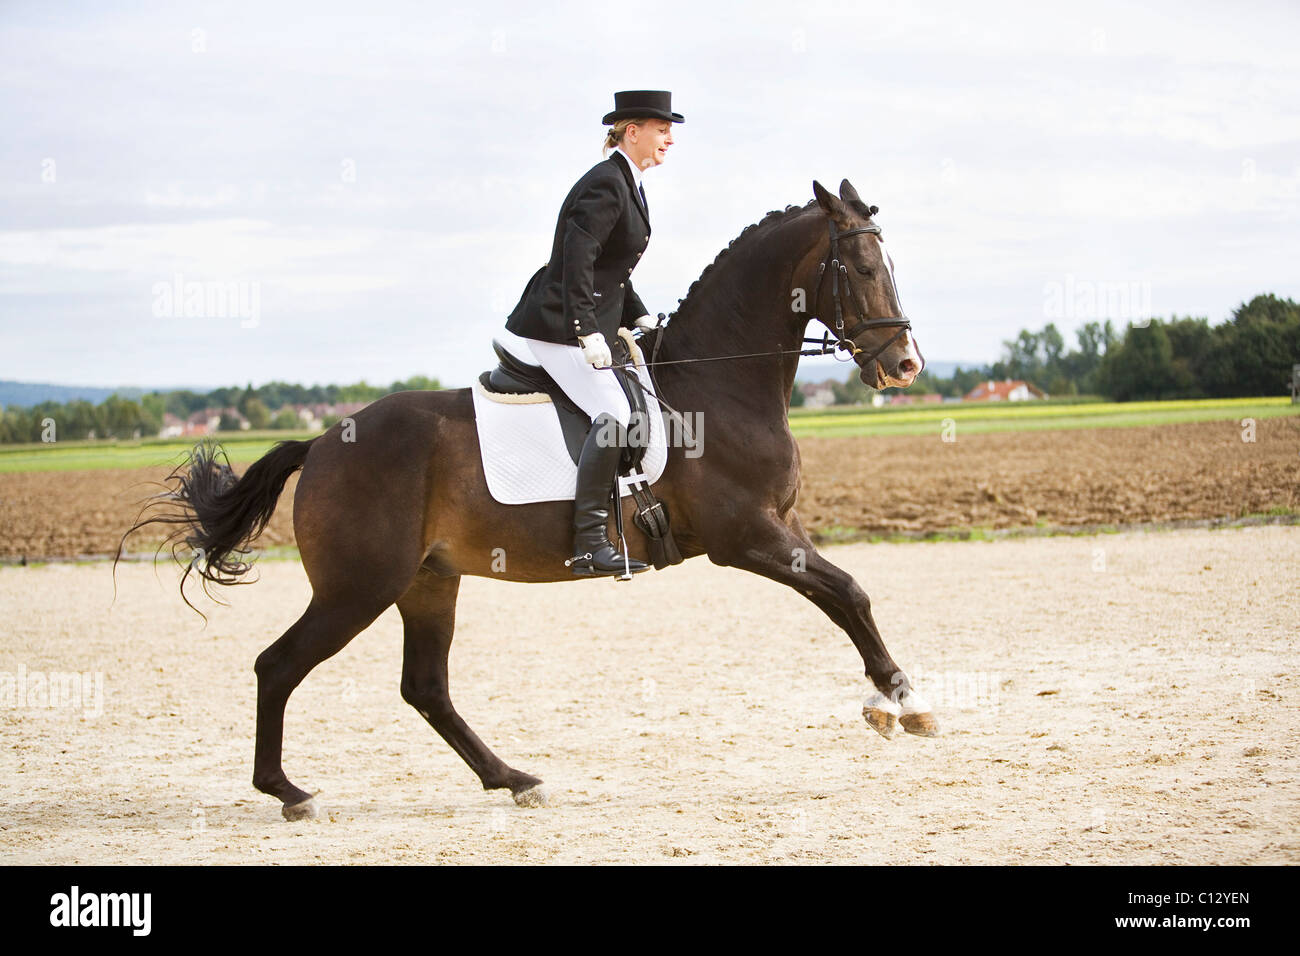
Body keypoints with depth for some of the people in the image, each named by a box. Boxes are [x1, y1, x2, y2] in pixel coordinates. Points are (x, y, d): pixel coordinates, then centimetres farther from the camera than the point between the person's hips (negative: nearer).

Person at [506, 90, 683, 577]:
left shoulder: (626, 184, 16)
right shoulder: (606, 185, -16)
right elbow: (577, 260, -24)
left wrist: (641, 318, 16)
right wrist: (588, 334, -27)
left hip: (583, 324, 11)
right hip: (559, 327, -11)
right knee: (614, 413, -22)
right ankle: (589, 543, -24)